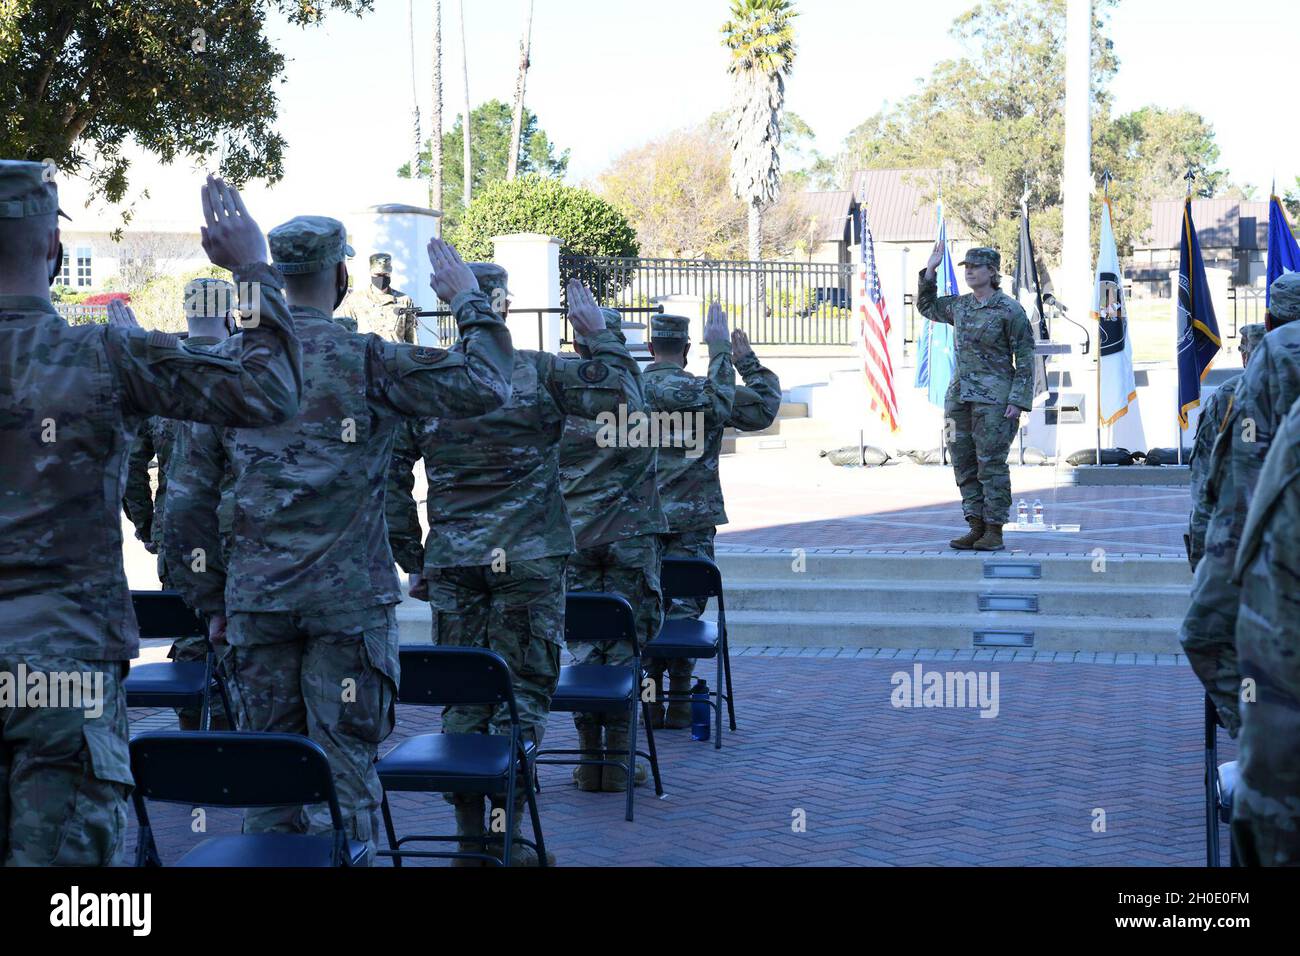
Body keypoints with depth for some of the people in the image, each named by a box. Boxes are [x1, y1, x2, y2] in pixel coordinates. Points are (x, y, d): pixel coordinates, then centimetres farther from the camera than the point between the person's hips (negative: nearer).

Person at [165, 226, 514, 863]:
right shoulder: (366, 361, -8)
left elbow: (188, 499, 6)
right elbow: (485, 387, -13)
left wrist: (211, 601, 14)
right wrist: (468, 300, 1)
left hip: (254, 597, 4)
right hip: (349, 596, -4)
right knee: (343, 764, 4)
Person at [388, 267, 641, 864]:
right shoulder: (540, 372, -4)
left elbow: (389, 475, 6)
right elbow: (623, 401, -3)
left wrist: (408, 555, 14)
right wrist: (600, 337, 6)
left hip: (452, 563, 3)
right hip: (527, 559, -3)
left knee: (462, 697, 9)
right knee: (523, 690, 4)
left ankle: (470, 836, 13)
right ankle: (505, 834, 3)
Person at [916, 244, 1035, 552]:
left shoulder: (1010, 310, -6)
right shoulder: (959, 306, 12)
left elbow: (1025, 359, -6)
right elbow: (926, 306, 32)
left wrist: (1018, 401, -13)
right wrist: (930, 271, 19)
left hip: (993, 398, -7)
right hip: (959, 396, 7)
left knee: (991, 465, -5)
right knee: (963, 464, 6)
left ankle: (994, 531, 0)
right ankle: (976, 527, 13)